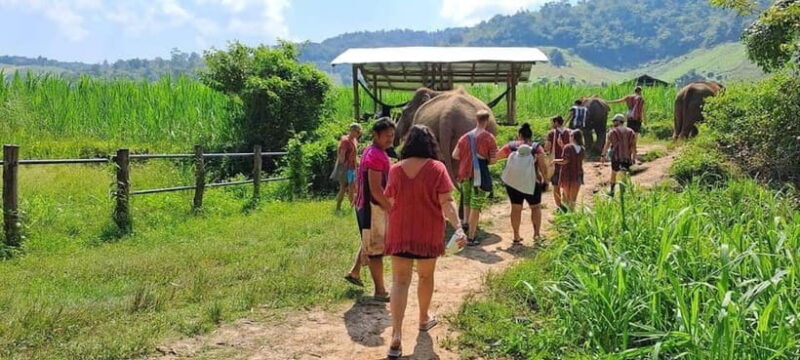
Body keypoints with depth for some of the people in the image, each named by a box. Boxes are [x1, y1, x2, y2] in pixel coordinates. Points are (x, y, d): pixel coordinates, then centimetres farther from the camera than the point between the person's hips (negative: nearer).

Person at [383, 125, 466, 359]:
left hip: (400, 233, 1)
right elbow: (446, 203, -16)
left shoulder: (396, 169, -2)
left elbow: (391, 203, 7)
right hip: (428, 233, -1)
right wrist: (458, 227, -19)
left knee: (400, 281, 1)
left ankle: (396, 335, -10)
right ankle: (424, 319, 39)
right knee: (426, 276, 20)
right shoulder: (437, 168, -8)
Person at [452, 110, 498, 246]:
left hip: (465, 174, 4)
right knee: (476, 207, 1)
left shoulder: (466, 137, 4)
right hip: (480, 175, -4)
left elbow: (455, 155, 4)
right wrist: (485, 162, 10)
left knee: (467, 204, 22)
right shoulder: (489, 137, -7)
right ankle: (471, 237, 3)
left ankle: (467, 229, 26)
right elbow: (493, 159, -11)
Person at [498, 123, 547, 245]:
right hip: (532, 182, -1)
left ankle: (516, 236, 12)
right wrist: (544, 179, 11)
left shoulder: (511, 146, 4)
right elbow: (542, 166, -3)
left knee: (516, 208, 9)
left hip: (513, 182, 1)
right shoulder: (537, 148, 0)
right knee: (535, 207, 16)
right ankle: (537, 233, 12)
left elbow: (496, 156, 11)